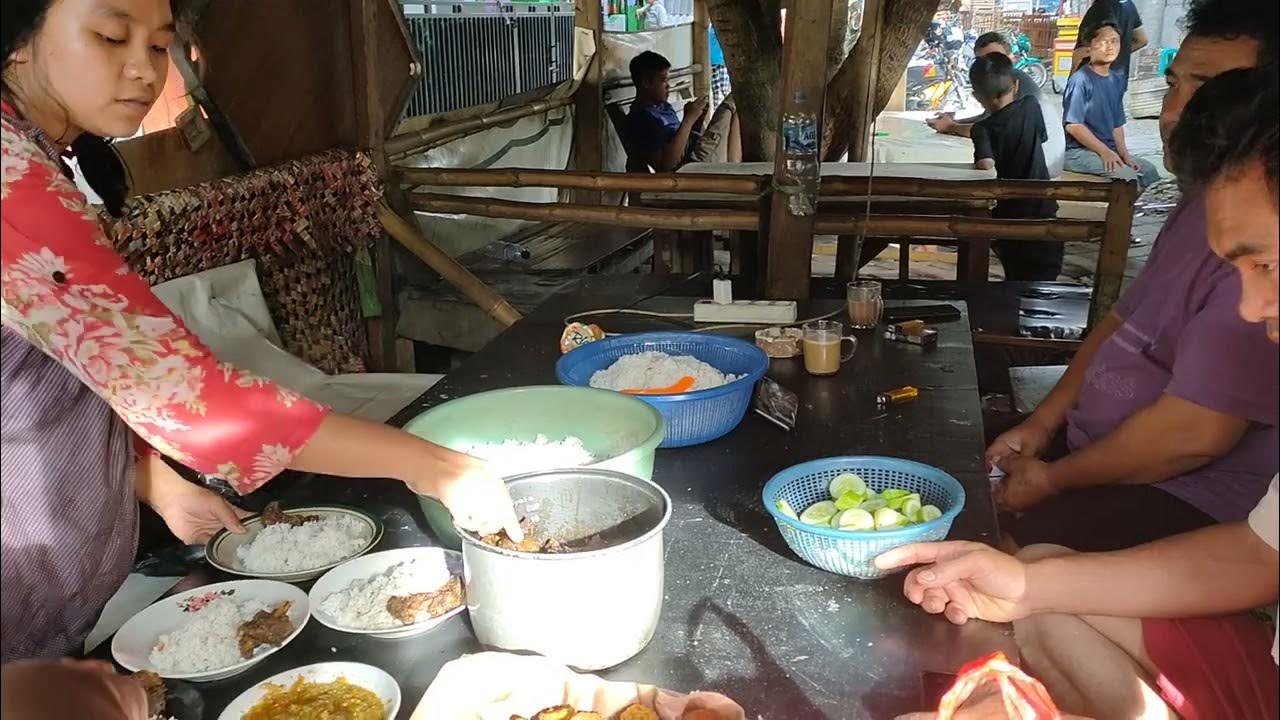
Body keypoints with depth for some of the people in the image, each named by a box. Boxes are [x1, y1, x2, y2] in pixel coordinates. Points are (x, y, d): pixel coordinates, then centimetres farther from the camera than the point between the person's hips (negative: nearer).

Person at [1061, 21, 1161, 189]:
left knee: (1149, 170, 8)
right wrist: (1105, 152, -19)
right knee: (1127, 175, -22)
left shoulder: (1117, 81, 12)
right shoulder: (1080, 80, -14)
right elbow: (1073, 125, -19)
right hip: (1078, 152, -9)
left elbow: (1117, 124, 16)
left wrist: (1124, 155, 2)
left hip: (1109, 151, 9)